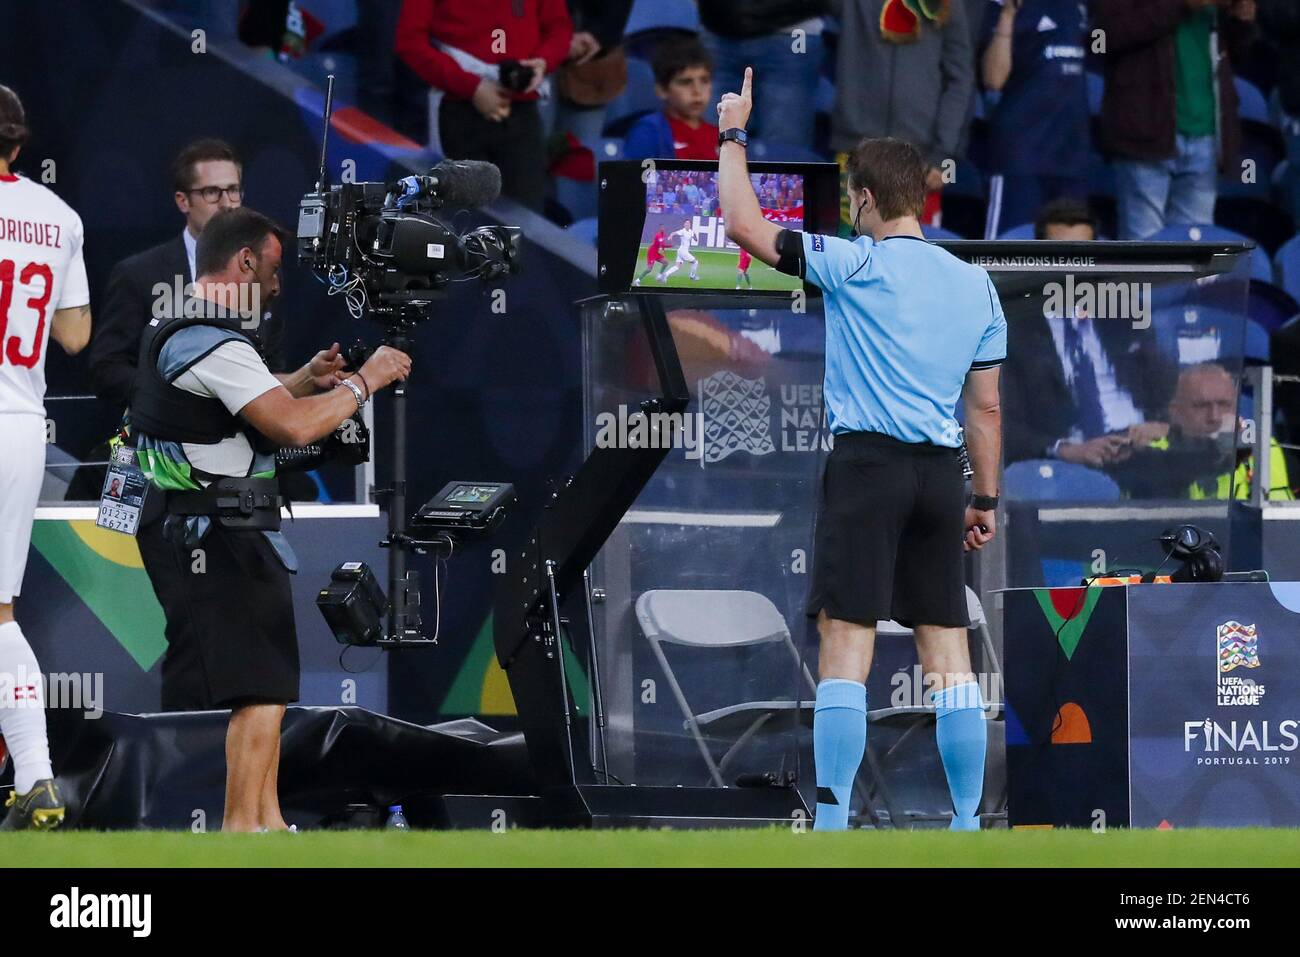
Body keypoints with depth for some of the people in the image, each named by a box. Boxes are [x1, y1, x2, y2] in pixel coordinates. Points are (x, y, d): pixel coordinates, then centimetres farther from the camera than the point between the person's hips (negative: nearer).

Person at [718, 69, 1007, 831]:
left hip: (868, 461, -5)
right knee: (950, 655, 7)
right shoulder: (975, 284, 11)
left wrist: (734, 136, 7)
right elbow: (987, 407, 12)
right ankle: (969, 823, 7)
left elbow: (745, 225, -5)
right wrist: (987, 501, 18)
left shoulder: (859, 266, -5)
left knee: (846, 647, -7)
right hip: (942, 472, 5)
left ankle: (832, 821, -13)